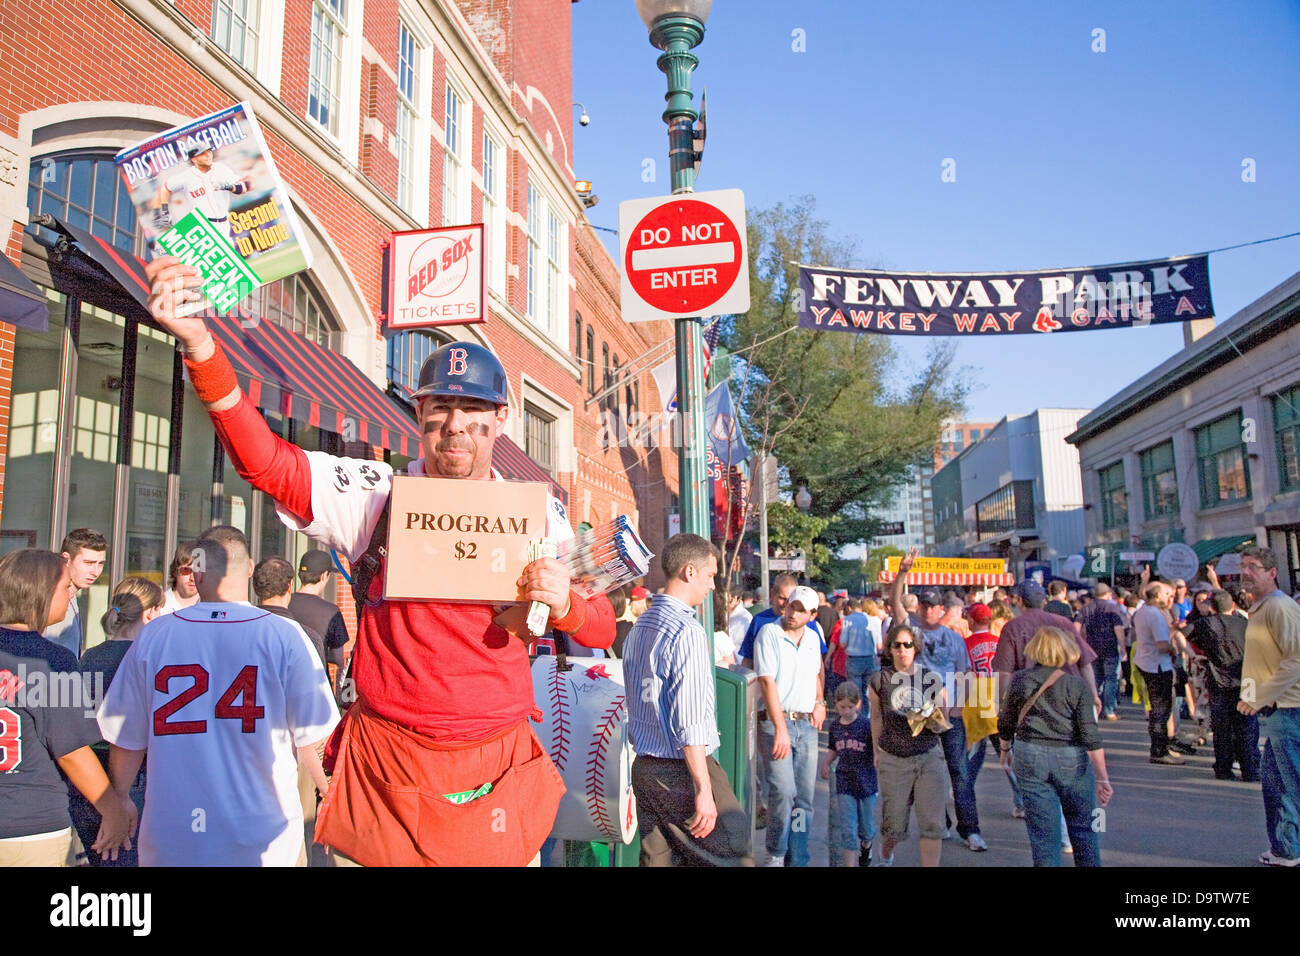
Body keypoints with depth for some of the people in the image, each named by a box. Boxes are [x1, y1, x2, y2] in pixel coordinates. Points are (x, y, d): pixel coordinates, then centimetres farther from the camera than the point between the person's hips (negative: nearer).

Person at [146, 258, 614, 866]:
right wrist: (199, 345, -30)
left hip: (498, 769, 1)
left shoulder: (538, 514, 2)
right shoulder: (374, 495, -2)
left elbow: (603, 632, 6)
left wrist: (563, 605, -17)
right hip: (384, 768, -1)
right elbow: (263, 460, -17)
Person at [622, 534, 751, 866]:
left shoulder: (638, 627, 10)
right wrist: (703, 790, -18)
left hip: (643, 767, 8)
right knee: (735, 858, 3)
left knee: (656, 857, 13)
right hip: (681, 772, -8)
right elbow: (689, 723, -21)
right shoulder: (688, 632, -17)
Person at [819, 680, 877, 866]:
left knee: (866, 828, 15)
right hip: (845, 784, 2)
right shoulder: (834, 727, 1)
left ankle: (866, 845, 48)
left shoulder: (867, 726, -12)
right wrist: (825, 762, 1)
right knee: (848, 830, -3)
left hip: (867, 783, -2)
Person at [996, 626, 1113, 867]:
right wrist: (1102, 778, -8)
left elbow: (1006, 723, 9)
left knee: (1042, 832, 7)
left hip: (1029, 757, 1)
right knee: (1083, 827, 16)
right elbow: (1090, 735, -11)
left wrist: (1005, 748, 27)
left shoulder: (1020, 680, 0)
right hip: (1071, 759, -1)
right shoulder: (1076, 685, -7)